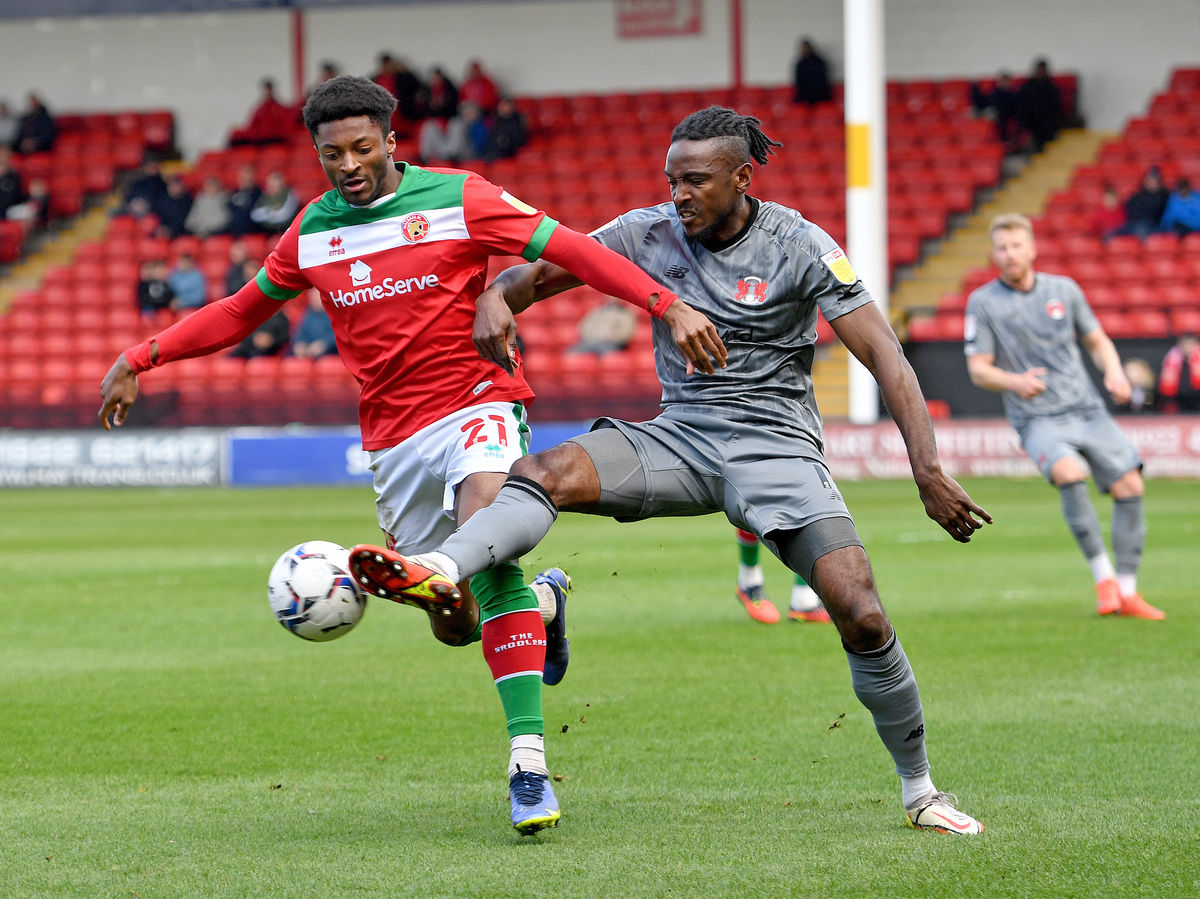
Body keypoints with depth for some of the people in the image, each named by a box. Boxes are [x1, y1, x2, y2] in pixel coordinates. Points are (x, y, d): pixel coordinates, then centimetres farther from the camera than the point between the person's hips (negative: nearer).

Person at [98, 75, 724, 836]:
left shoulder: (458, 199, -5)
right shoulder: (313, 231, 8)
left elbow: (573, 251, -8)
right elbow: (244, 310, 21)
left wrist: (666, 304, -19)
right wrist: (142, 358, 13)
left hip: (476, 407, -5)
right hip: (394, 439, 5)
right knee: (453, 625, 7)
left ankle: (528, 761, -37)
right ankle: (544, 601, 45)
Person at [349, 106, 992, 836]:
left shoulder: (799, 247, -9)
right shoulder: (649, 234, 1)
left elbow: (884, 354, -13)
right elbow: (544, 270, 6)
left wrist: (928, 469, -22)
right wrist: (497, 295, -20)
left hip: (775, 441, -3)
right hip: (680, 437, 3)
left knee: (861, 615, -18)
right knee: (551, 473, -26)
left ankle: (919, 789, 1)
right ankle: (437, 570, -53)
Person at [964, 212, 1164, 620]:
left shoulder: (1064, 290, 9)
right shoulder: (982, 302, 0)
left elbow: (1097, 341, 18)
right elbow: (978, 369, -1)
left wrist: (1114, 372, -3)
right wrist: (1015, 381, -21)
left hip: (1088, 410, 4)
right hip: (1037, 419, -4)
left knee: (1129, 486, -9)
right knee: (1069, 472, -33)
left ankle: (1126, 592, 2)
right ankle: (1103, 576, -22)